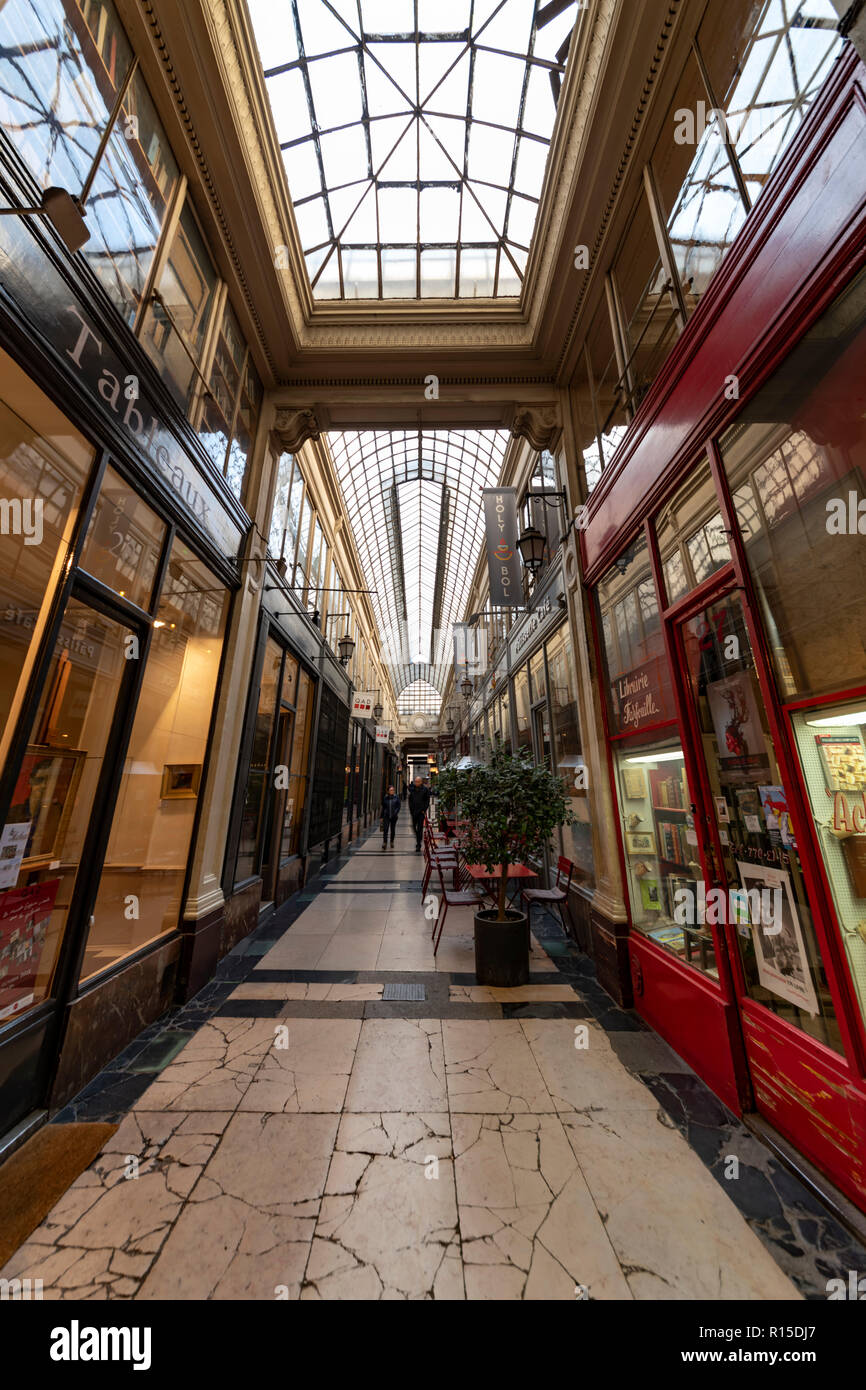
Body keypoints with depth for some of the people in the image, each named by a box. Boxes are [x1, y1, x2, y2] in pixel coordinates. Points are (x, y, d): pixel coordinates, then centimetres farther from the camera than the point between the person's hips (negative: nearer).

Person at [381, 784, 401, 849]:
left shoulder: (396, 797, -2)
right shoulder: (385, 798, 3)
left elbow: (398, 806, -3)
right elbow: (383, 808, 10)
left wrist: (395, 813, -17)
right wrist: (382, 817, 10)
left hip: (393, 816, 0)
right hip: (386, 816, 0)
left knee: (392, 830, 9)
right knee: (385, 829, -12)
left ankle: (392, 842, 25)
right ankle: (384, 843, -11)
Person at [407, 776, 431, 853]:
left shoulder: (425, 789, -5)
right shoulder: (412, 789, 5)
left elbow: (427, 800, -3)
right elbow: (410, 800, 12)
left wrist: (424, 810, -9)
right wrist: (411, 809, 5)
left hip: (421, 811, -4)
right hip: (413, 811, 4)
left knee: (420, 828, -3)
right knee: (414, 827, 10)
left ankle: (418, 845, 1)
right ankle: (417, 840, 33)